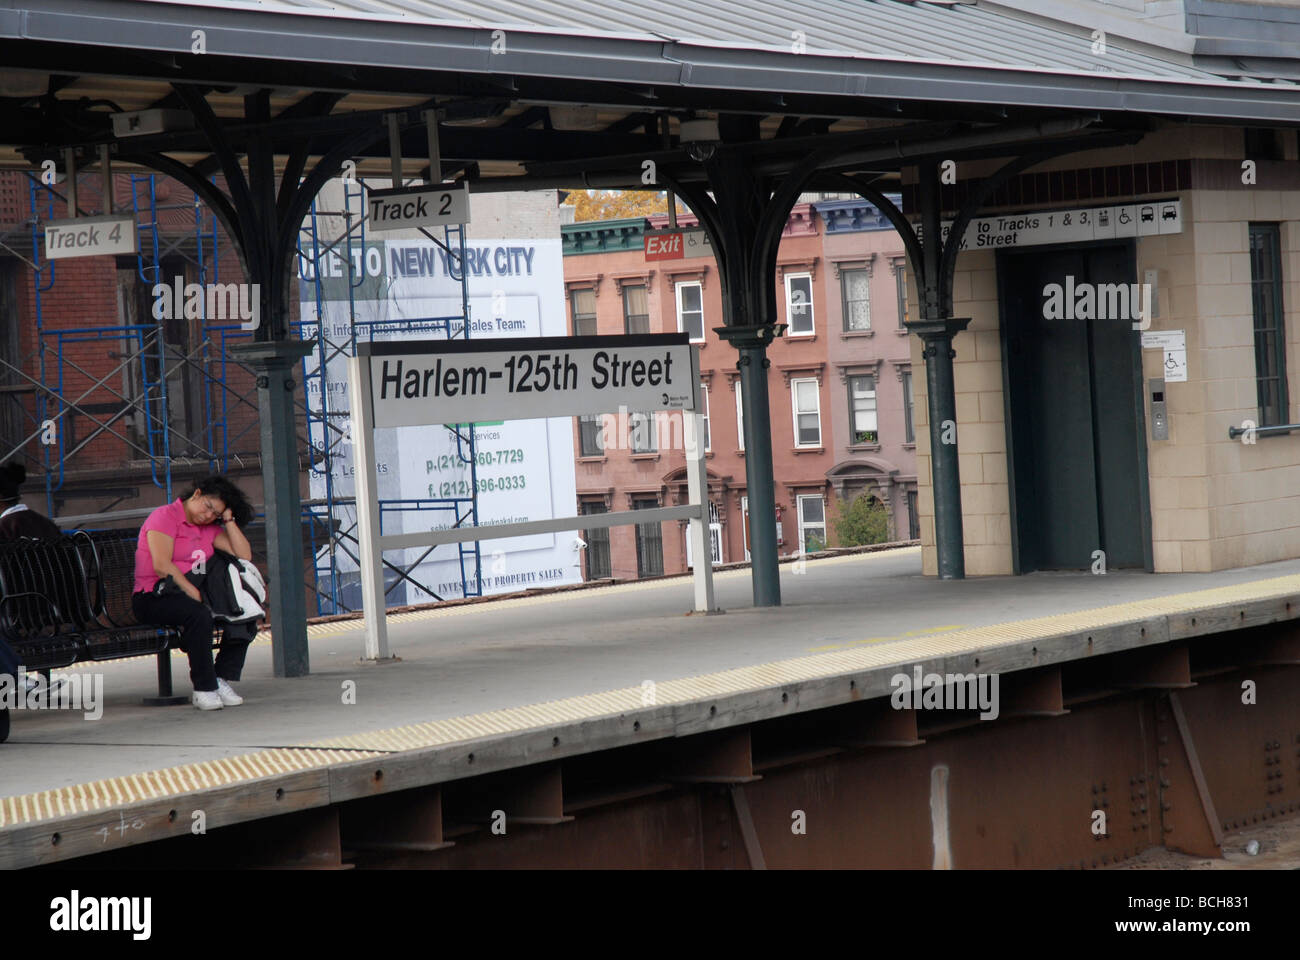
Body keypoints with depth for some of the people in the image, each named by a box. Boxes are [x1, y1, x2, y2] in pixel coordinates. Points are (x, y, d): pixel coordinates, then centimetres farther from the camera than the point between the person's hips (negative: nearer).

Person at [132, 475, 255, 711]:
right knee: (199, 614, -36)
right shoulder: (165, 516, -6)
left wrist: (229, 520, 3)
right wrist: (194, 594, -24)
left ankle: (223, 678, -13)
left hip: (191, 595, 7)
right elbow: (162, 566, -18)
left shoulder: (209, 528, 16)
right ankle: (204, 688, -27)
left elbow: (244, 555, 7)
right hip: (153, 600, -7)